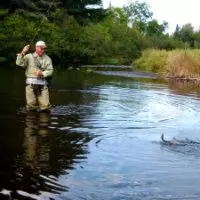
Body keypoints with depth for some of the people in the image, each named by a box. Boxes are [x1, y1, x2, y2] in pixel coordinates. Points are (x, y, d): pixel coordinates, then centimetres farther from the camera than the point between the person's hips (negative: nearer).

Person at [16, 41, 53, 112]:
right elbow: (19, 63, -6)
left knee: (45, 106, -3)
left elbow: (50, 71, 2)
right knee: (31, 105, 3)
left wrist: (42, 74, -16)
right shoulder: (29, 56, 7)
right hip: (31, 83, -1)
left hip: (43, 84, 1)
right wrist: (23, 53, -18)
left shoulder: (47, 59, 11)